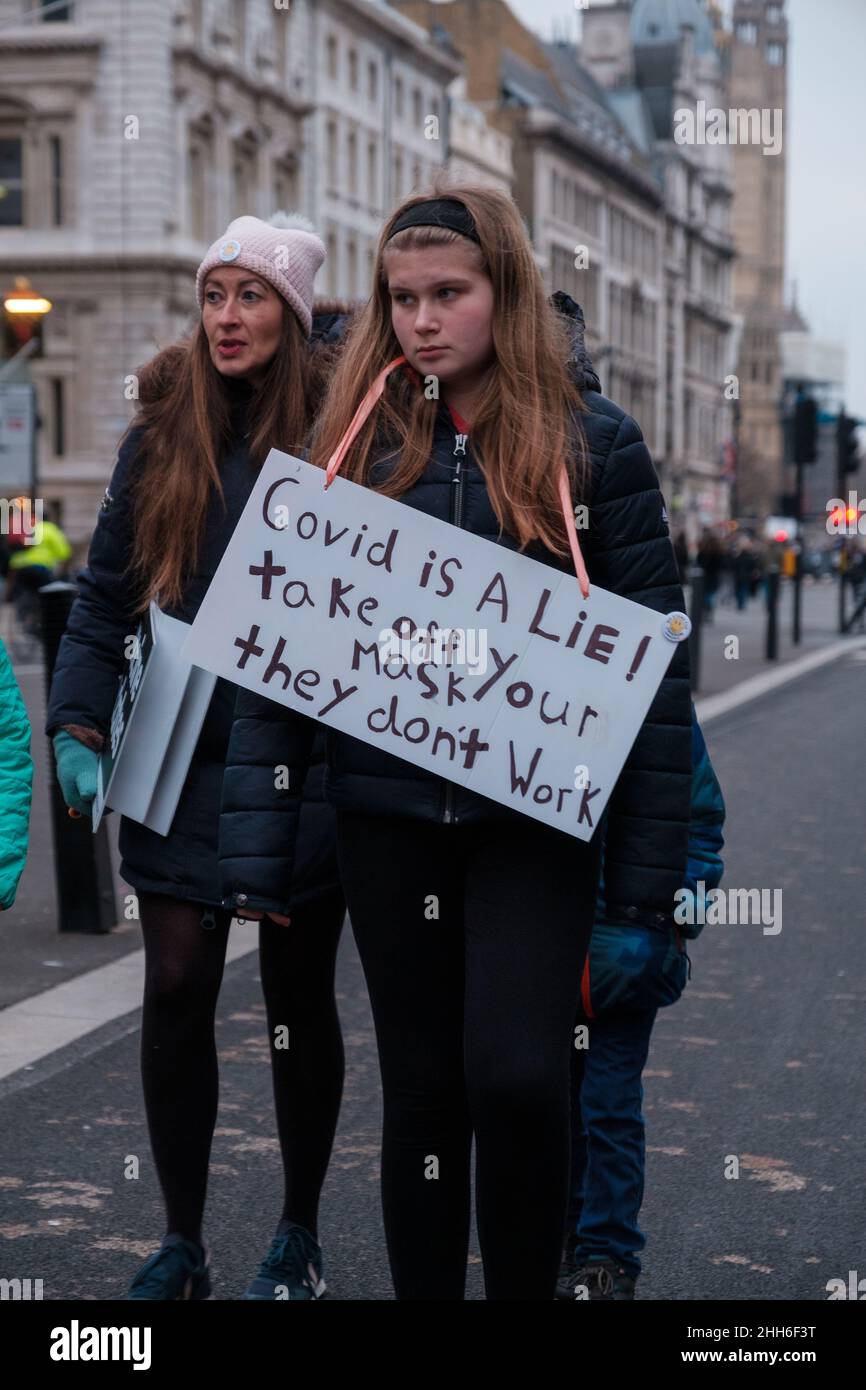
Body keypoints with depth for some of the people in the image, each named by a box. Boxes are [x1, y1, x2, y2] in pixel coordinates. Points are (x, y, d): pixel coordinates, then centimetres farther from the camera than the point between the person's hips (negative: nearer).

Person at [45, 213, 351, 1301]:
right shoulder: (162, 436, 5)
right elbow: (104, 598, 7)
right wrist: (79, 724, -2)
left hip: (308, 760, -2)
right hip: (183, 755, 3)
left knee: (297, 996, 9)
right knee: (176, 988, 1)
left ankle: (299, 1237, 26)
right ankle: (181, 1244, 16)